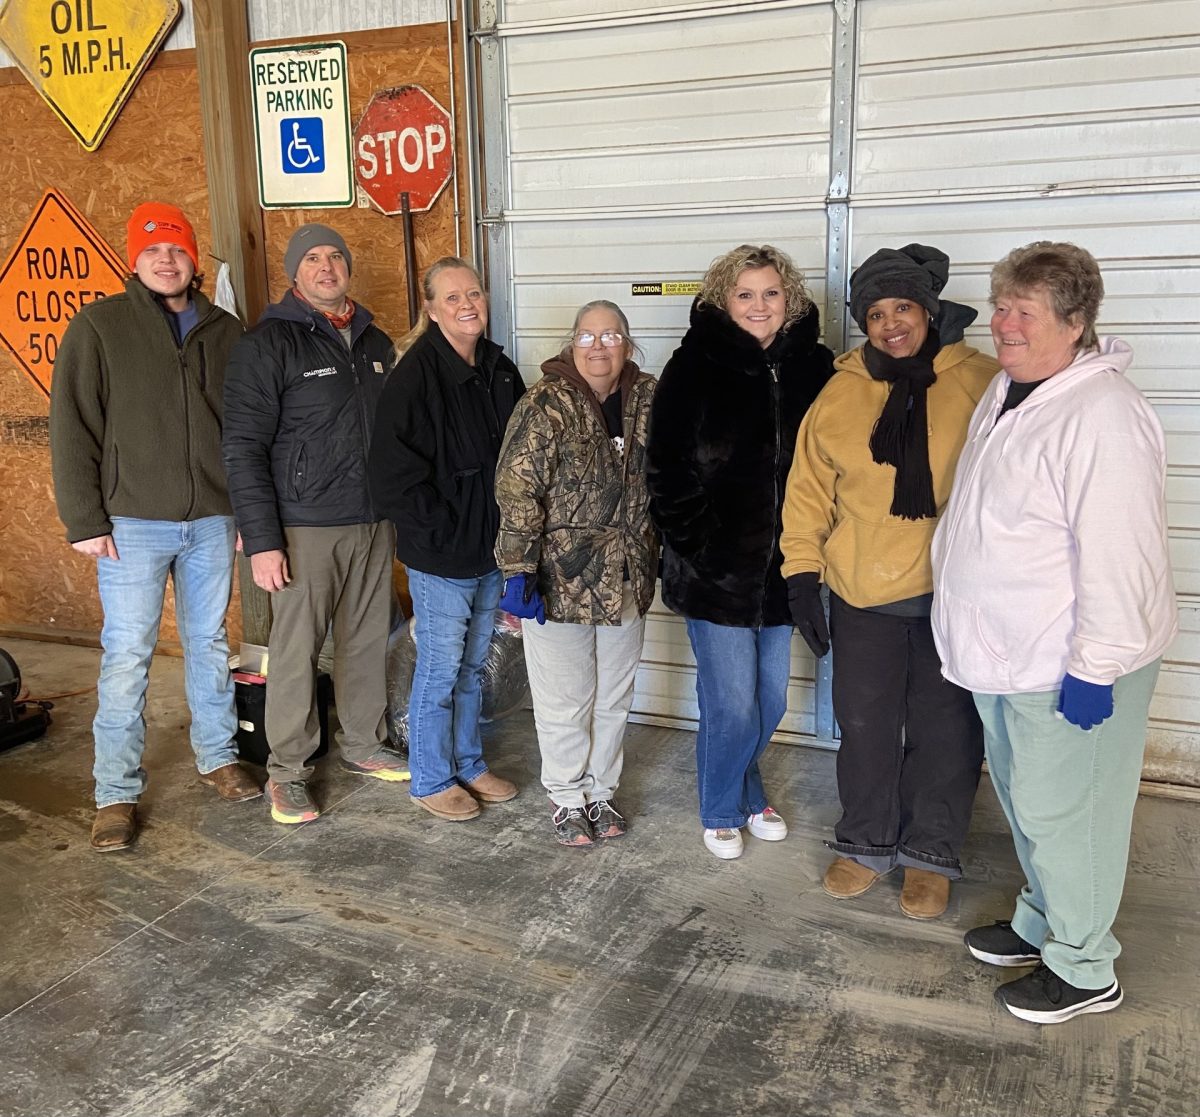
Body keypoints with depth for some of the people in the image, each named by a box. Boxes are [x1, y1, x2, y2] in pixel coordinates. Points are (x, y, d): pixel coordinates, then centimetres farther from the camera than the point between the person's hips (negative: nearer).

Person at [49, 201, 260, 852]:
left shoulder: (225, 331, 8)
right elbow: (73, 428, -4)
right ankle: (116, 793, 11)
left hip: (213, 519, 3)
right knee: (127, 656, 0)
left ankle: (217, 756, 29)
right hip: (133, 522, -3)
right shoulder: (99, 326, -2)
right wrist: (84, 521, -9)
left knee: (209, 644, 14)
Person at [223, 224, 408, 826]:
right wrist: (261, 540, -15)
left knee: (368, 641, 13)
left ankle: (363, 744, 30)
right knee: (295, 649, 0)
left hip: (374, 522, 5)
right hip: (305, 527, -5)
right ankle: (288, 770, 14)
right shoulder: (268, 343, -6)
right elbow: (244, 448, -10)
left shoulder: (376, 343, 12)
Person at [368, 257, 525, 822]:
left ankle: (468, 765, 35)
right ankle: (431, 781, 23)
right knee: (439, 670, 6)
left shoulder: (500, 370, 6)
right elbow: (394, 474, -18)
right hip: (441, 557, -7)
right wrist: (444, 532, -16)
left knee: (473, 667, 19)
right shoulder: (417, 373, -15)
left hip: (489, 550, 7)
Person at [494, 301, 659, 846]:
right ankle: (567, 797, 26)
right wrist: (520, 570, -20)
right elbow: (517, 490, -16)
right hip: (561, 580, -5)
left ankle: (601, 790, 34)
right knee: (565, 699, 7)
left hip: (627, 578, 5)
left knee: (614, 697, 16)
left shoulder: (649, 400, 3)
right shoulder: (547, 404, -11)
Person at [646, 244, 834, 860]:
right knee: (731, 703, 1)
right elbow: (667, 469, -7)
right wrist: (700, 547, -12)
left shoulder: (813, 365, 3)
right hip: (716, 571, -4)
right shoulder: (696, 365, -6)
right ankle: (722, 812, 25)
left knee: (770, 699, 14)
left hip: (781, 567, 4)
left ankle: (745, 791, 39)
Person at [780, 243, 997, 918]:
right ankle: (866, 843, 32)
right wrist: (803, 574, 0)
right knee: (865, 725, 12)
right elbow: (810, 487, 5)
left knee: (946, 730, 10)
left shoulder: (982, 383, -4)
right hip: (864, 592, 2)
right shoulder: (842, 393, 3)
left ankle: (931, 853, 29)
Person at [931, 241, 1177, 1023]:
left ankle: (1083, 970, 21)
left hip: (1069, 664, -9)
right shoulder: (1007, 393, 8)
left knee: (1060, 811, 3)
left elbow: (1118, 553, -26)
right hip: (1006, 652, 9)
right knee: (1025, 799, 21)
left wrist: (1094, 668, -24)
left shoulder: (1101, 415, -23)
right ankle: (1044, 922, 41)